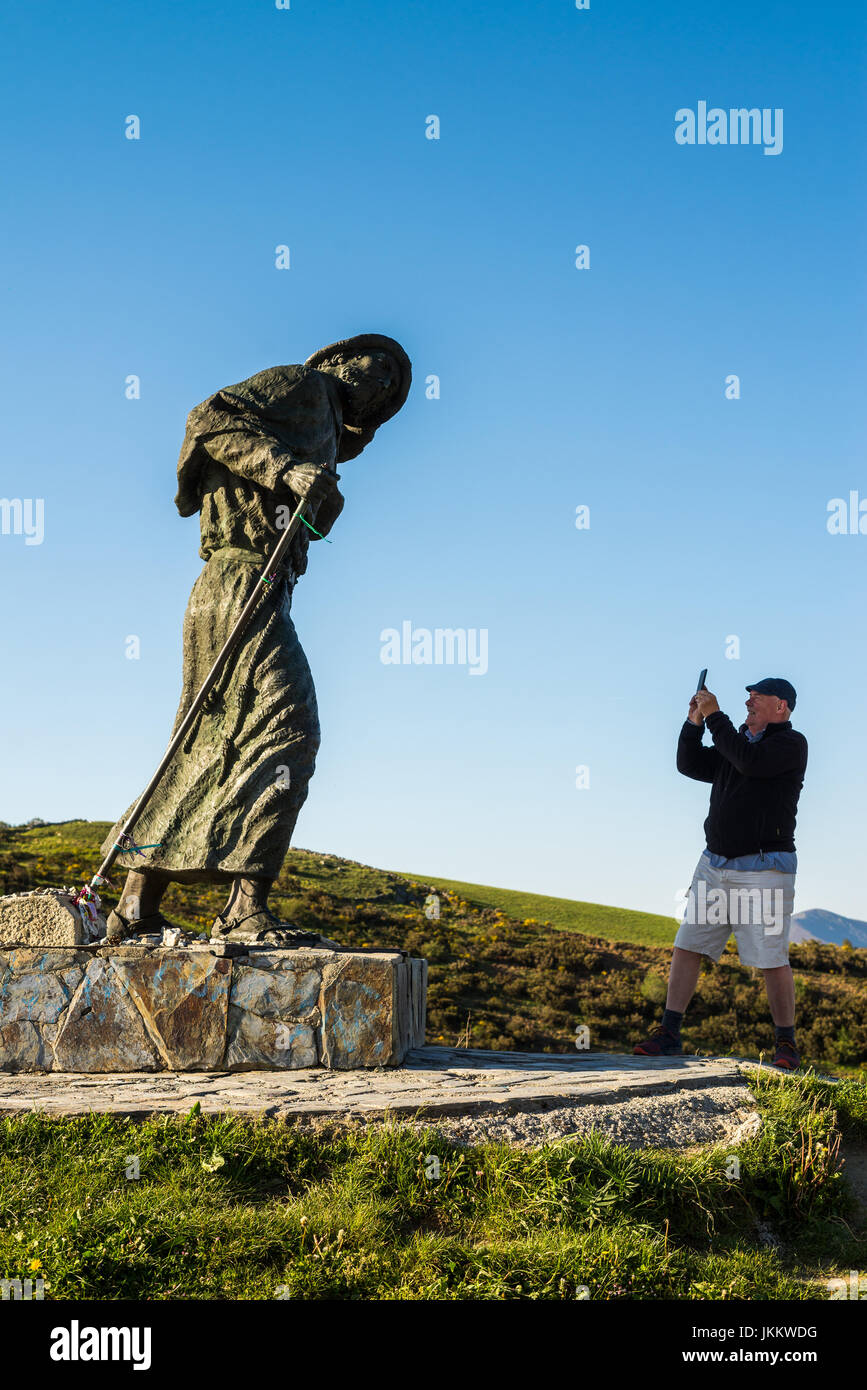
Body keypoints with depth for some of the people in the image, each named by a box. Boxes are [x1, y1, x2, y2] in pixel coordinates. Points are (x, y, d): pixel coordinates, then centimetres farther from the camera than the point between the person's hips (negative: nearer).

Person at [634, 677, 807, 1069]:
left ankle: (786, 1044, 7)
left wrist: (715, 716, -15)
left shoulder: (791, 743, -5)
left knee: (772, 960, -6)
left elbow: (750, 761, -22)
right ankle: (668, 1035, 9)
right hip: (714, 865, 7)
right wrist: (694, 722, 4)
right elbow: (689, 765, 17)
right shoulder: (734, 742, 19)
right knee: (686, 947, 4)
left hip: (764, 869, -7)